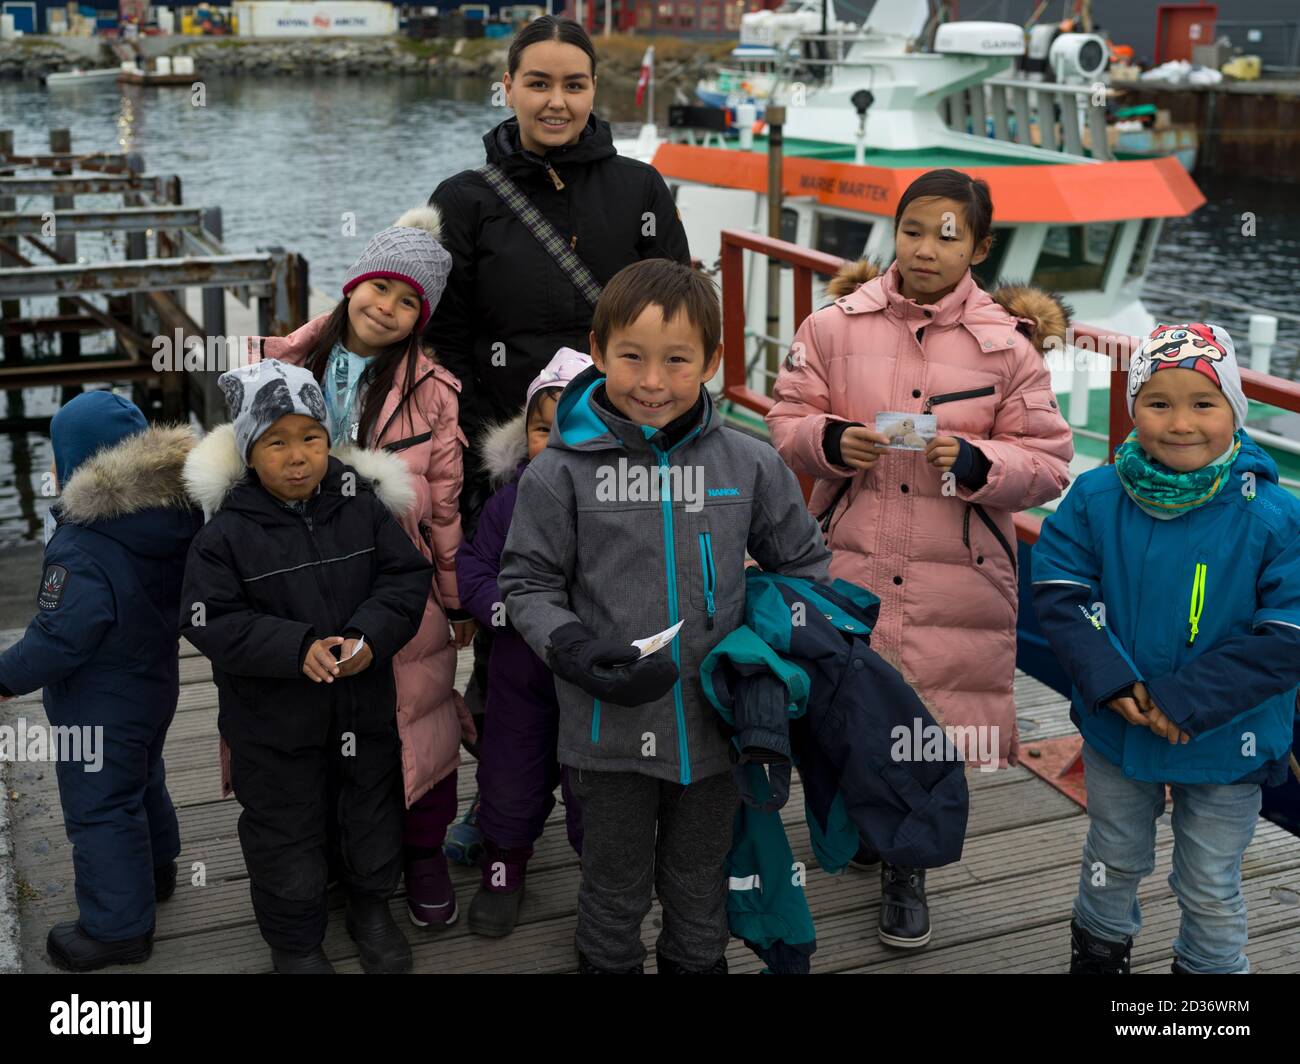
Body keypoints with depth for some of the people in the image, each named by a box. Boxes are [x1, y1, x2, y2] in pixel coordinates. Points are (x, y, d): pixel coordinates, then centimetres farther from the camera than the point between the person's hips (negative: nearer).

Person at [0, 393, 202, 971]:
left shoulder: (82, 551, -32)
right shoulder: (175, 515, -9)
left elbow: (58, 639, -27)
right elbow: (183, 598, 4)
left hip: (101, 707, -8)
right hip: (155, 680, 8)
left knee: (99, 808, 8)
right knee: (143, 782, 28)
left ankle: (118, 927, 21)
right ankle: (156, 869, 49)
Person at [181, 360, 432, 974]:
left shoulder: (363, 507, -7)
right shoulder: (228, 532, -15)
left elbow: (408, 576, -5)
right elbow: (212, 623, -17)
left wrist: (371, 635, -22)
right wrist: (298, 648, -28)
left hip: (366, 708, 3)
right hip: (274, 722, -2)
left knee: (374, 820, 20)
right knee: (287, 833, 12)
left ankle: (372, 909, 48)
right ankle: (294, 940, 36)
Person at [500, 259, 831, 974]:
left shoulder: (749, 465, -2)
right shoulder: (562, 471, -9)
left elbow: (802, 563, 10)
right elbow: (529, 585, -2)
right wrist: (573, 651, -19)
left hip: (714, 722, 2)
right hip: (610, 728, -2)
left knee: (700, 889, 22)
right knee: (615, 893, 17)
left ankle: (697, 965, 45)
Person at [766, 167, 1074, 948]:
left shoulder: (1010, 343, -3)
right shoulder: (838, 325, -1)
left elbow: (1048, 465, -2)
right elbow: (787, 420, 4)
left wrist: (975, 462, -19)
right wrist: (829, 439, -17)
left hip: (956, 576, -1)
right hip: (851, 561, 1)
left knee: (931, 715, 8)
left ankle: (907, 863, 32)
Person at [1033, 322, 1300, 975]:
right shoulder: (1096, 499, -13)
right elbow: (1059, 591, -9)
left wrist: (1185, 701, -24)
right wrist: (1110, 680, -22)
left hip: (1225, 743, -2)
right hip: (1115, 727, 2)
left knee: (1210, 890, 17)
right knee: (1114, 861, 26)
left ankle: (1212, 967, 43)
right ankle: (1098, 951, 51)